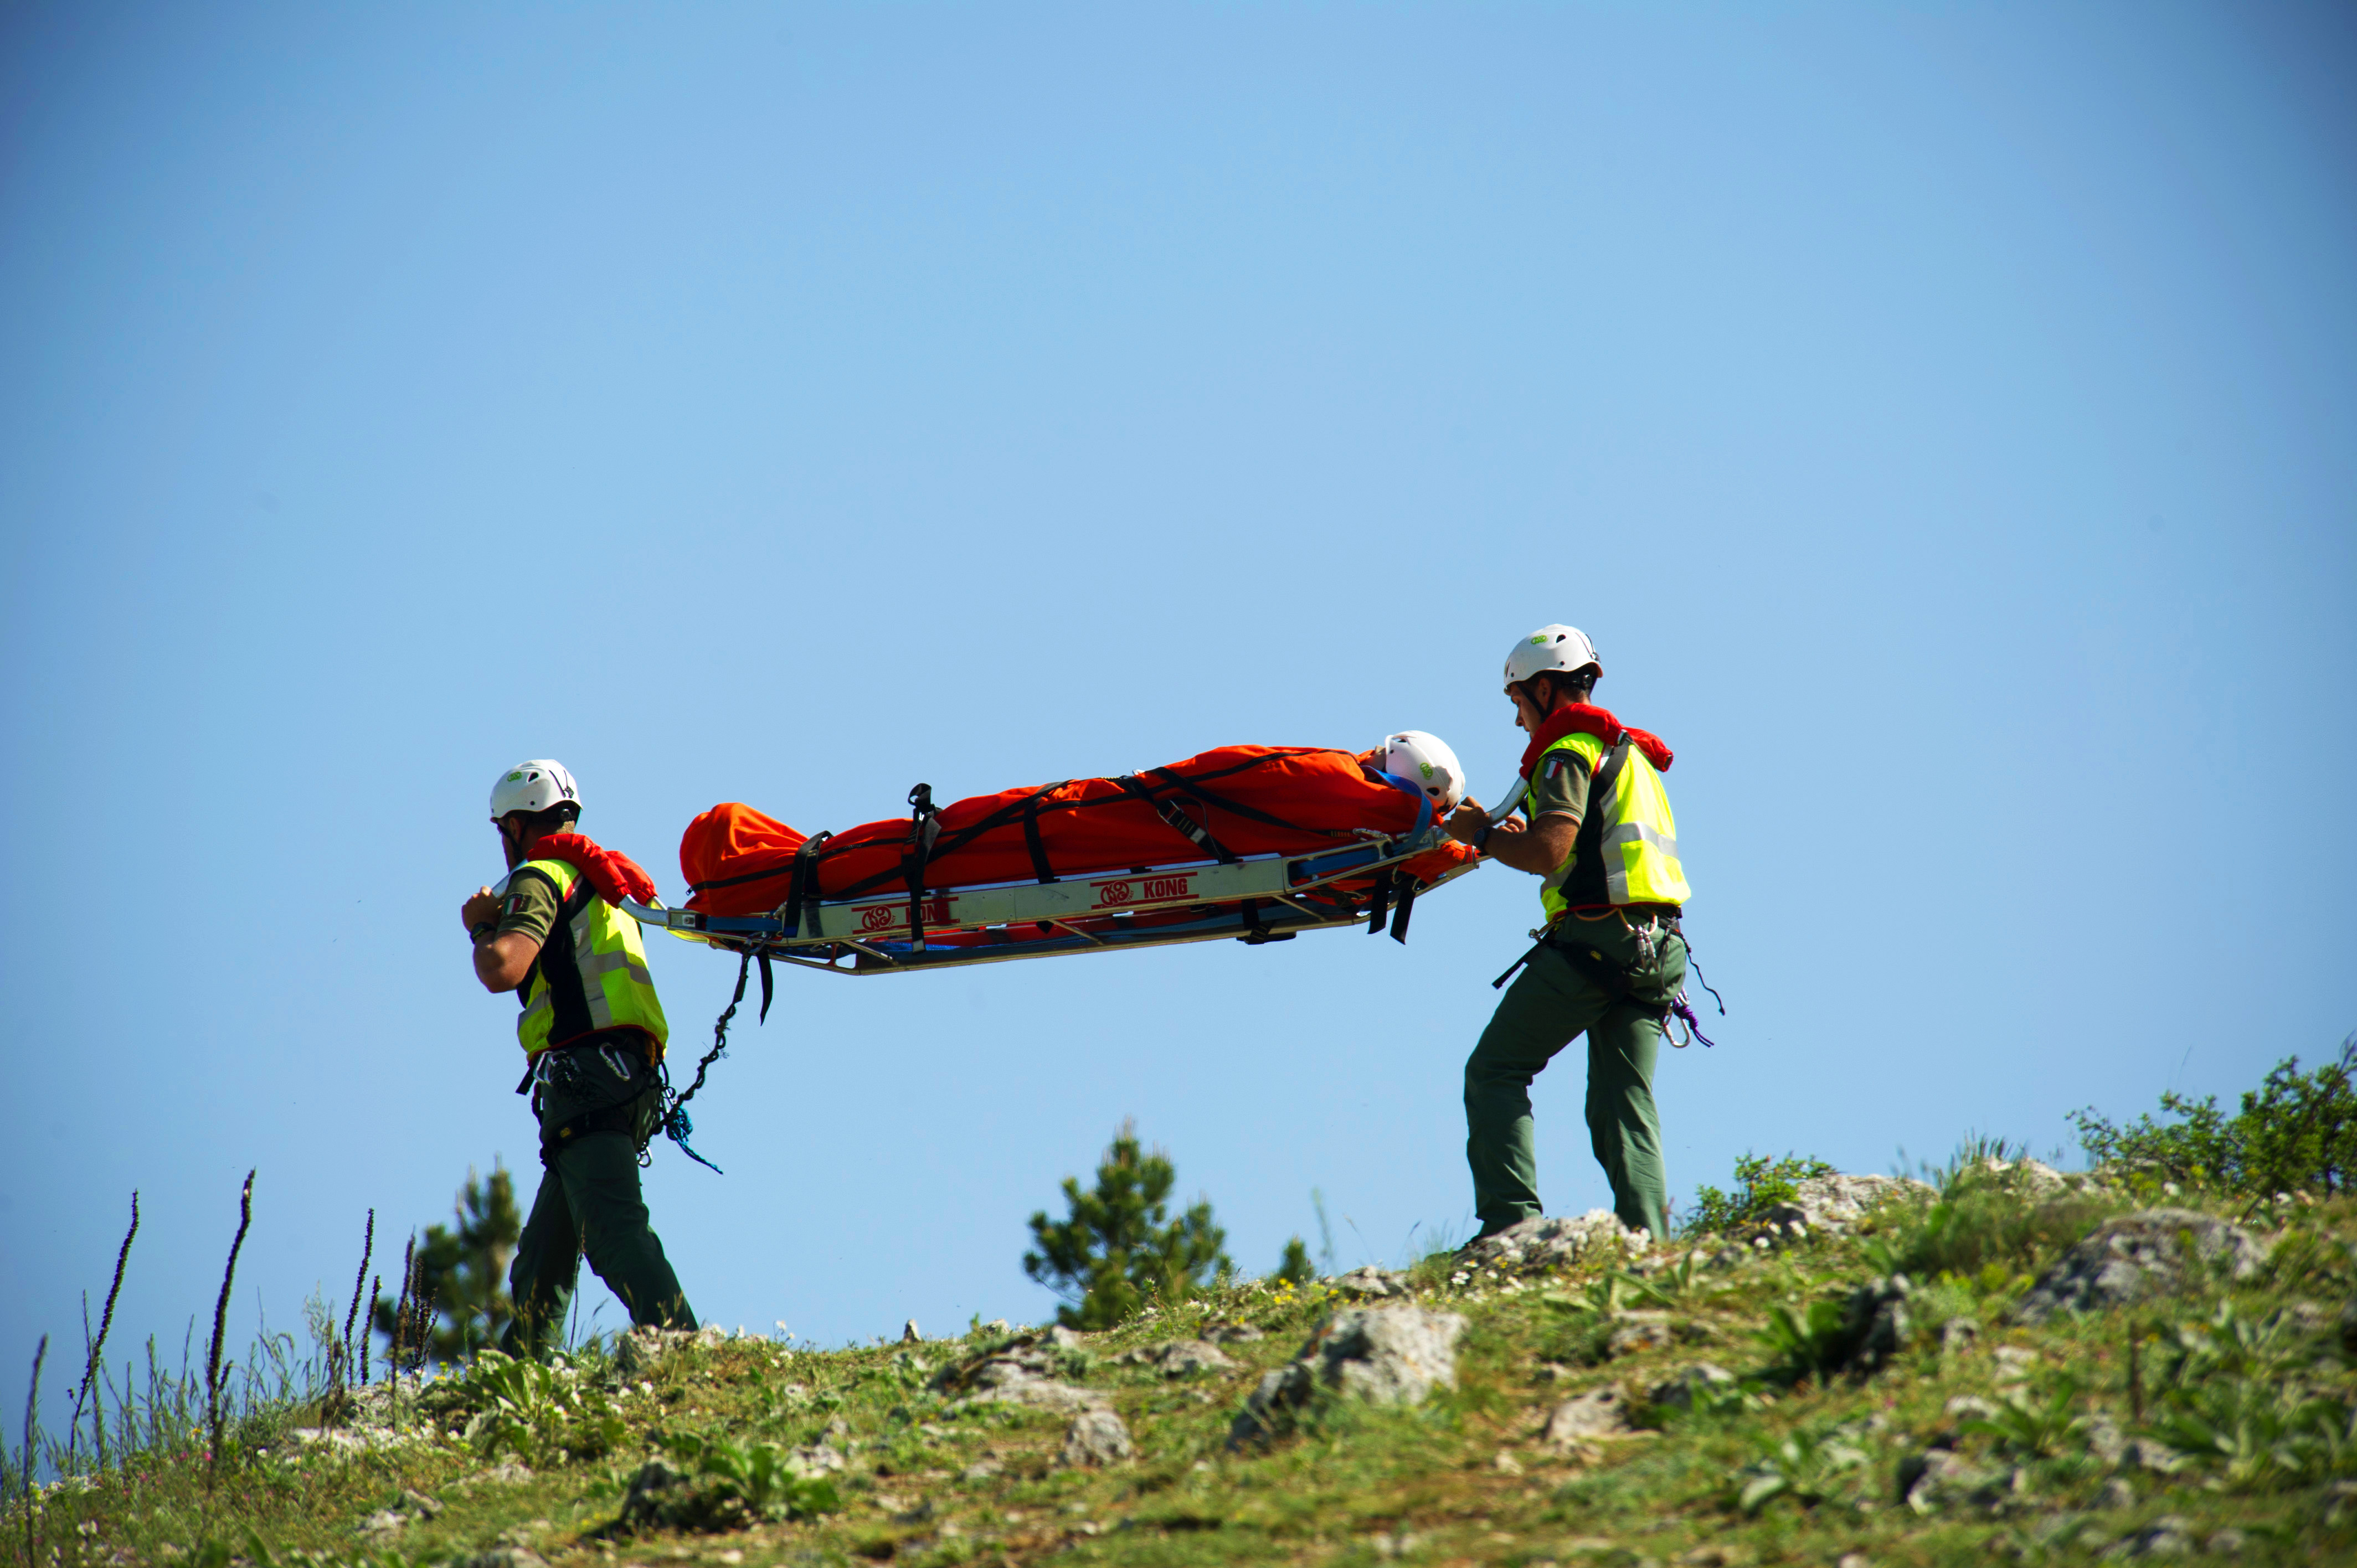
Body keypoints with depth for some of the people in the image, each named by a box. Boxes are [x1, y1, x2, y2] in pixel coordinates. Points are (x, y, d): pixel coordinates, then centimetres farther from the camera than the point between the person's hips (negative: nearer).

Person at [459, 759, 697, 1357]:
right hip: (630, 1077, 10)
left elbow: (502, 970, -18)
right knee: (545, 1249, 16)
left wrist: (480, 927, 4)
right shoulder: (603, 881, 27)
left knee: (614, 1230, -22)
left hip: (586, 1080, -10)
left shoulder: (540, 878, -2)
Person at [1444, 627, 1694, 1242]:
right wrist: (1526, 841, 24)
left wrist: (1484, 837, -1)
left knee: (1494, 1070, -2)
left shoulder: (1570, 750, -4)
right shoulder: (1631, 754, 25)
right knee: (1623, 1100, 6)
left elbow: (1549, 852, -17)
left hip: (1594, 938, -8)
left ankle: (1510, 1220, -14)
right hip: (1657, 948, 8)